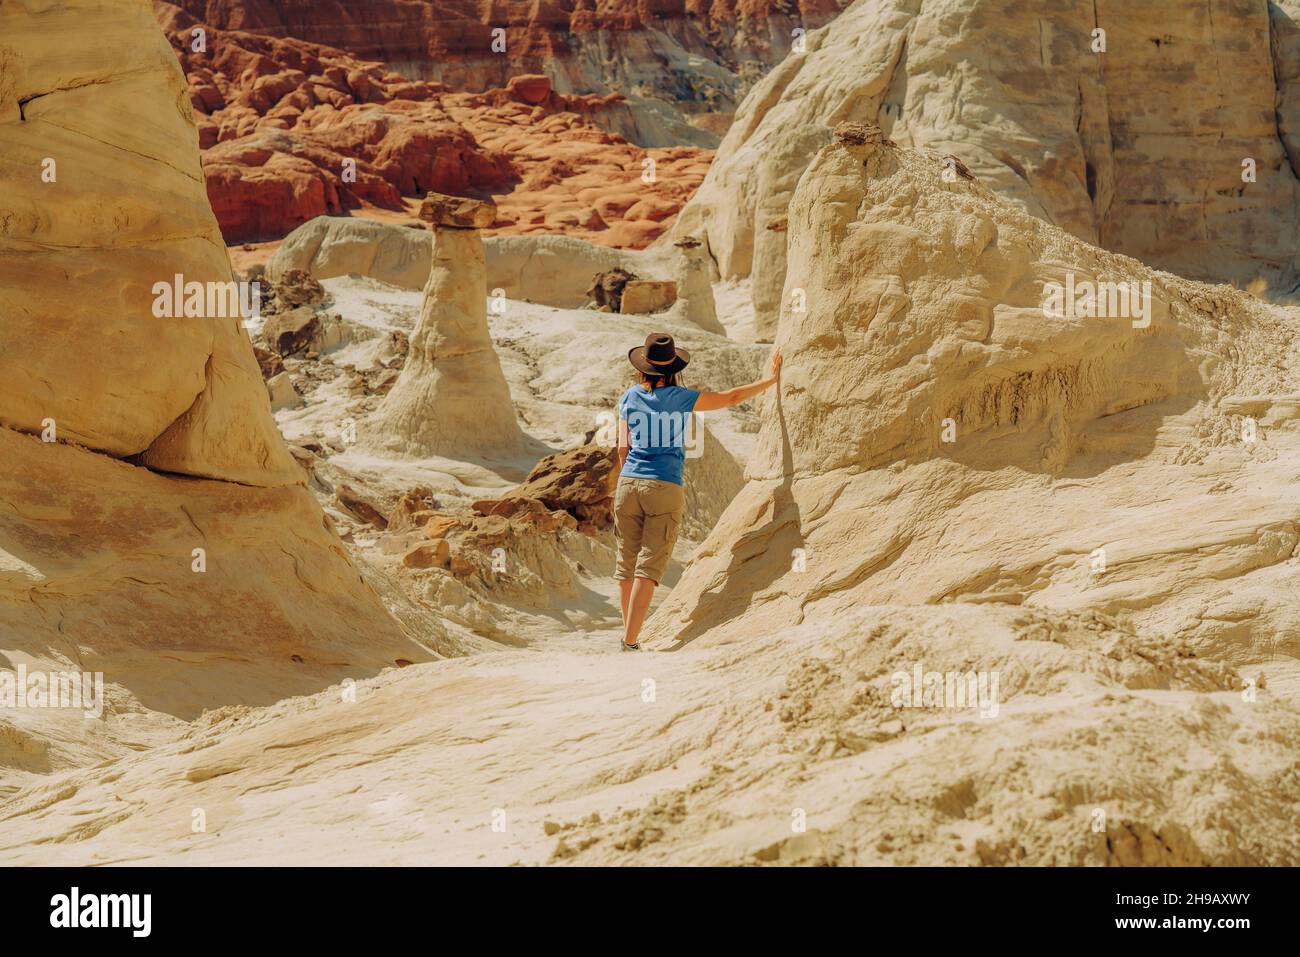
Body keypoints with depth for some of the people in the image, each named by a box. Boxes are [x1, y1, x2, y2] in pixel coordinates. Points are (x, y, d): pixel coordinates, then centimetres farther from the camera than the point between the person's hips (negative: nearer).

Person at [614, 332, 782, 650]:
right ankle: (630, 641, -12)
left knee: (627, 563, 13)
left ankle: (628, 631, 23)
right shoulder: (680, 398, -1)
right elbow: (731, 397, 6)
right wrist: (771, 379, 19)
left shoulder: (630, 397, 7)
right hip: (666, 488, -3)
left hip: (629, 483, 3)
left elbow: (623, 449, 8)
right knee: (649, 567, -5)